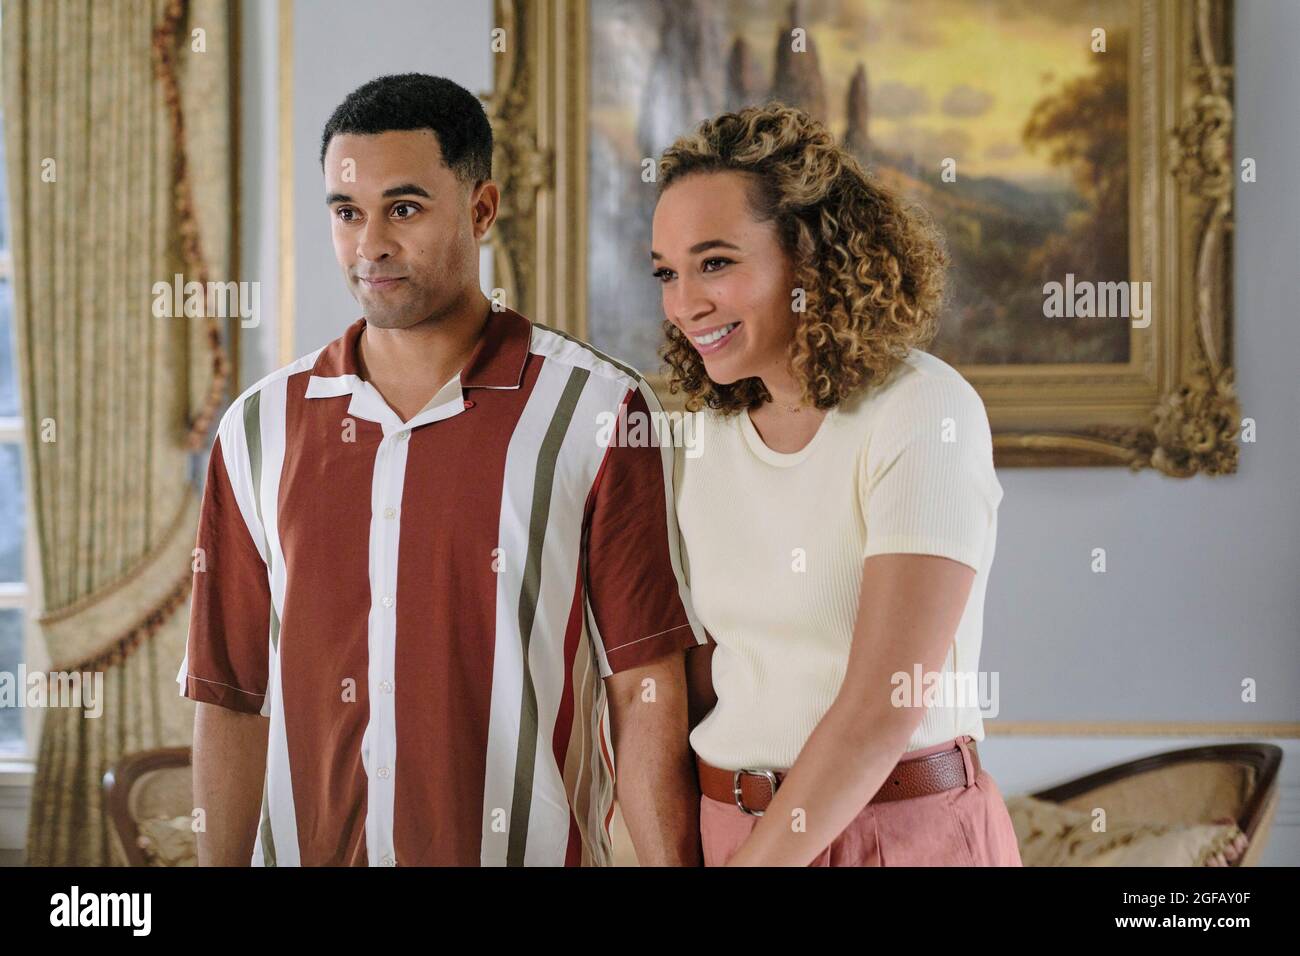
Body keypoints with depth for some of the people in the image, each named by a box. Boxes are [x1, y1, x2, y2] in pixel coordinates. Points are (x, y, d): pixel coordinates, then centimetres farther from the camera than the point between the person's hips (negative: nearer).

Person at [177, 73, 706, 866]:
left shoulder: (599, 412, -7)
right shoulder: (261, 427, 3)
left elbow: (646, 695, -9)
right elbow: (234, 700, 5)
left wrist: (669, 861, -15)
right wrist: (221, 861, -1)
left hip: (529, 847, -3)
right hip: (302, 849, 3)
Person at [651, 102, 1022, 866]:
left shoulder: (925, 415, -17)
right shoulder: (709, 429, 3)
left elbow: (883, 706, -21)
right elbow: (706, 666, 9)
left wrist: (754, 861, -19)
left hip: (906, 829, -5)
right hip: (729, 826, 6)